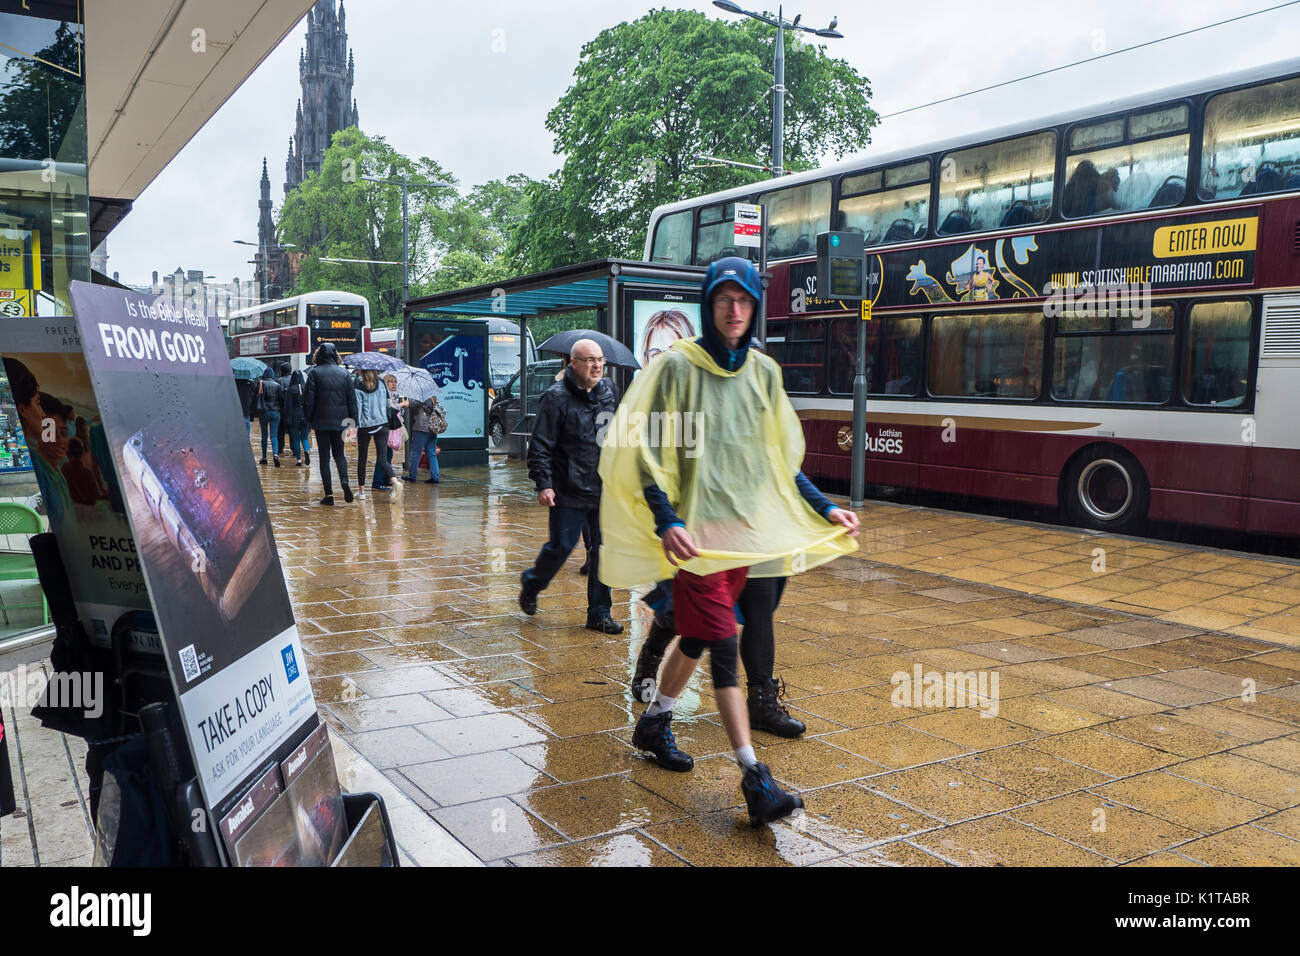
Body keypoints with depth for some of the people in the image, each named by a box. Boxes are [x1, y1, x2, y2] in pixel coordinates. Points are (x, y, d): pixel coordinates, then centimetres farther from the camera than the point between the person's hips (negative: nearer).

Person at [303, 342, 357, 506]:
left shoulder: (315, 373, -5)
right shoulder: (344, 374, 4)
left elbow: (308, 399, -6)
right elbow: (352, 400, 4)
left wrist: (309, 418, 5)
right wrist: (352, 422, 9)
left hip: (321, 422, -3)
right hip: (340, 421, 3)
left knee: (324, 457, 4)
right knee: (339, 453, 16)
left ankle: (329, 494, 1)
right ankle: (344, 481, -10)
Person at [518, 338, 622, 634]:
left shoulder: (610, 391, 9)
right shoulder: (557, 397, -10)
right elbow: (540, 445, -11)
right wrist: (543, 483, -17)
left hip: (605, 489, 5)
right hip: (569, 490, -5)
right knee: (561, 546, 1)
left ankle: (599, 613, 16)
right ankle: (531, 584, 32)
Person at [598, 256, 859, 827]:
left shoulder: (764, 372, 8)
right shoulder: (678, 367, -7)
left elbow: (782, 458, 15)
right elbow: (645, 450, -10)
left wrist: (824, 511, 8)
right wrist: (666, 522, -22)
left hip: (747, 526, 6)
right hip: (697, 528, -6)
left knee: (698, 636, 16)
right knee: (723, 646, -8)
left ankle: (654, 723, 38)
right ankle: (755, 780, -6)